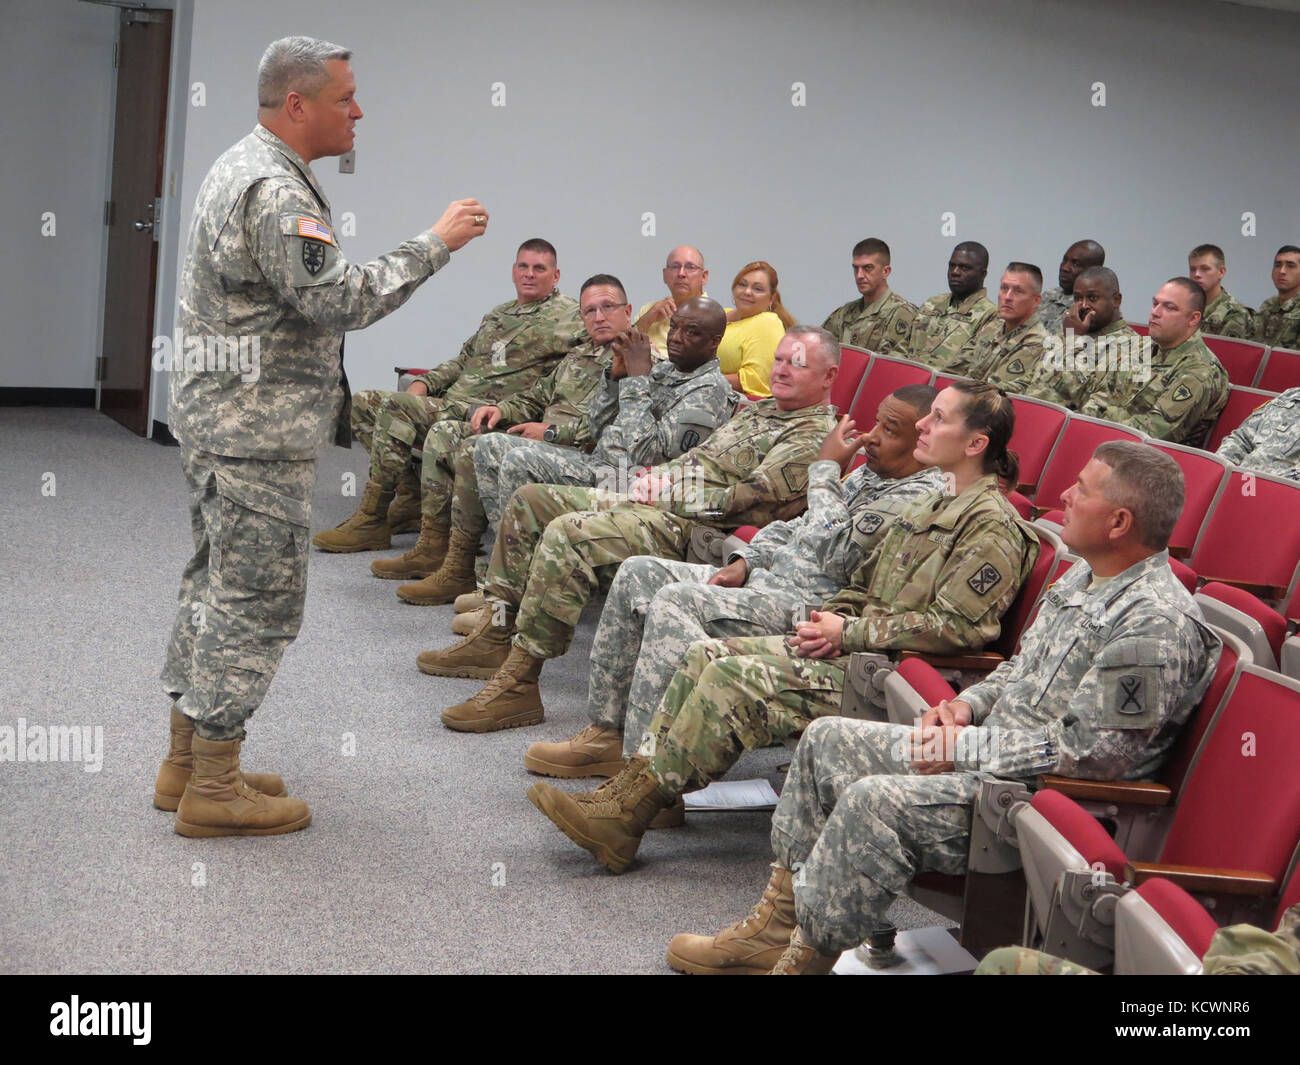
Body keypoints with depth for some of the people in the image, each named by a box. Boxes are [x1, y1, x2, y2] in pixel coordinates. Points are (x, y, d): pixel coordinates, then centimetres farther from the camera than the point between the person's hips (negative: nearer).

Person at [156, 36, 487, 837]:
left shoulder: (242, 168, 17)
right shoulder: (275, 191, -18)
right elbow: (339, 302, -25)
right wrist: (436, 244, -19)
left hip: (217, 415, 11)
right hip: (257, 430, -11)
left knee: (218, 585, 15)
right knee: (260, 598, -5)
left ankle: (188, 761, 24)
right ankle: (213, 787, 1)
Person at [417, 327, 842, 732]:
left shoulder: (815, 435, -7)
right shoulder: (760, 409, 25)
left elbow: (743, 499, -18)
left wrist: (668, 494, -10)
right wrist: (657, 477, 8)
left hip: (691, 532, -11)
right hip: (659, 504, 11)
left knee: (567, 533, -31)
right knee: (530, 499, 9)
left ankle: (518, 684, -30)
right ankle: (496, 635, 8)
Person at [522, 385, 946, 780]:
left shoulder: (922, 494, -13)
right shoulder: (871, 471, 18)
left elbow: (836, 552, -21)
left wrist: (825, 470, -9)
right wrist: (746, 560, 7)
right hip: (765, 579, 11)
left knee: (676, 600, -27)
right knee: (639, 573, 2)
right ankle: (607, 731, 2)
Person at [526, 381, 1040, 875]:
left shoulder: (993, 526, -12)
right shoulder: (934, 504, 18)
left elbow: (955, 626, -20)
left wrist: (848, 632, -16)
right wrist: (832, 618, 1)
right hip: (853, 647, 10)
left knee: (735, 677, -22)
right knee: (707, 653, -5)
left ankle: (627, 819, -17)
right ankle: (630, 784, -8)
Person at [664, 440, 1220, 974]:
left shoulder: (1158, 624, -22)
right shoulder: (1085, 575, 11)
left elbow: (1090, 749, -25)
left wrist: (967, 749, -19)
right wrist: (969, 704, 4)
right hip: (993, 750, 11)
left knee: (874, 801, -29)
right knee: (827, 739, 8)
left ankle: (806, 957, -13)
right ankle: (778, 924, 11)